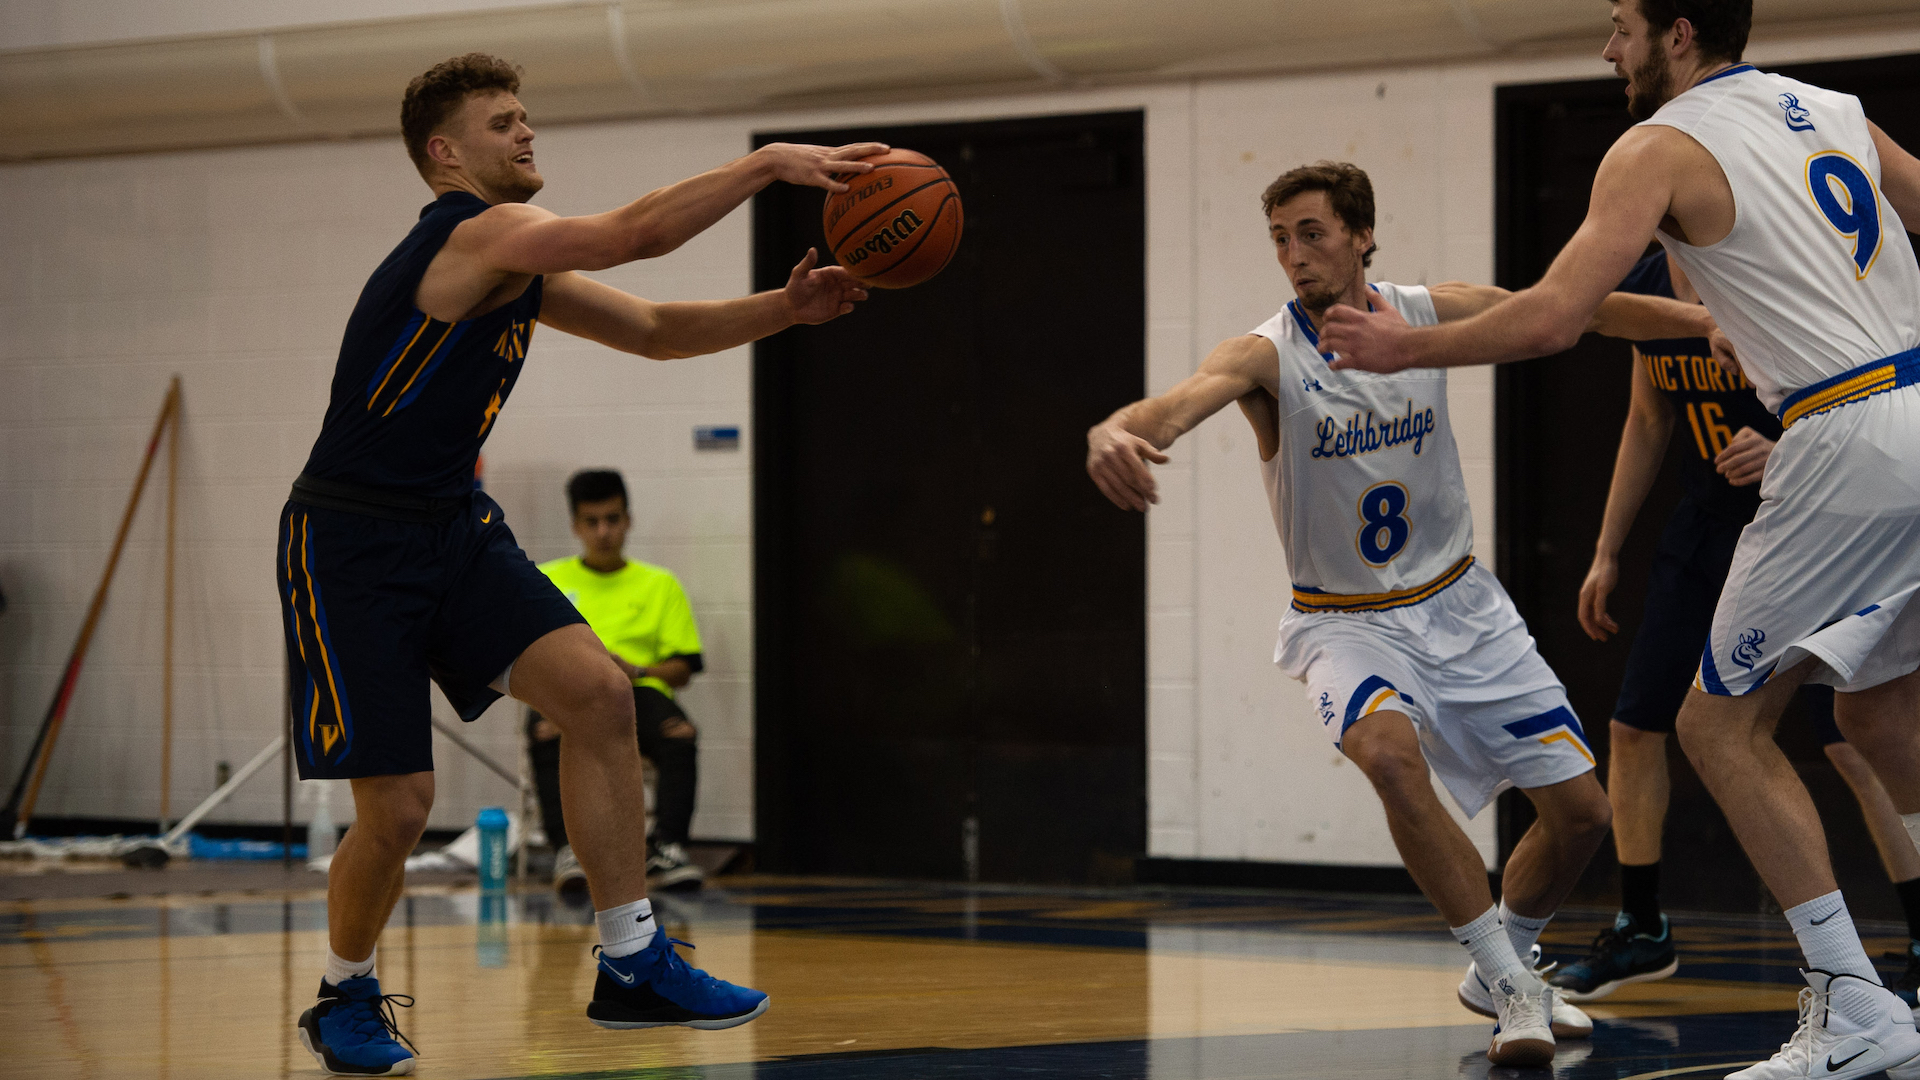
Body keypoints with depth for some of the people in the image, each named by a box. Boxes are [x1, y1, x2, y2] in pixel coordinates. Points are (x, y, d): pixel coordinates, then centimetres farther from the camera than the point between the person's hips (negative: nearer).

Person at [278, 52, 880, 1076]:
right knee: (398, 807, -8)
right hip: (352, 541, -9)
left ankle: (631, 966, -3)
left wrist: (783, 308, -2)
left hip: (456, 528, 9)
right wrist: (769, 163, -27)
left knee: (597, 689, -9)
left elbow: (651, 329, 14)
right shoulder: (473, 233, -18)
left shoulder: (522, 265, 11)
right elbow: (630, 234, -30)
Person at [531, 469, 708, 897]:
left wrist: (636, 671, -9)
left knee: (680, 734, -34)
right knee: (547, 734, -38)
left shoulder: (660, 585, 20)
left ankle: (667, 848, -40)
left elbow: (682, 668, 12)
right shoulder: (544, 581, 19)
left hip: (639, 690, 1)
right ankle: (566, 851, -45)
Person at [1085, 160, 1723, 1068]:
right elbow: (1183, 399, -39)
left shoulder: (1428, 316, -8)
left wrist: (1707, 320, -4)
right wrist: (1116, 433, -62)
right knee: (1391, 754, -35)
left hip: (1460, 607, 4)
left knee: (1580, 809, 3)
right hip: (1345, 622, -4)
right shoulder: (1266, 356, -19)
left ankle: (1500, 971, 31)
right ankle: (1512, 989, -21)